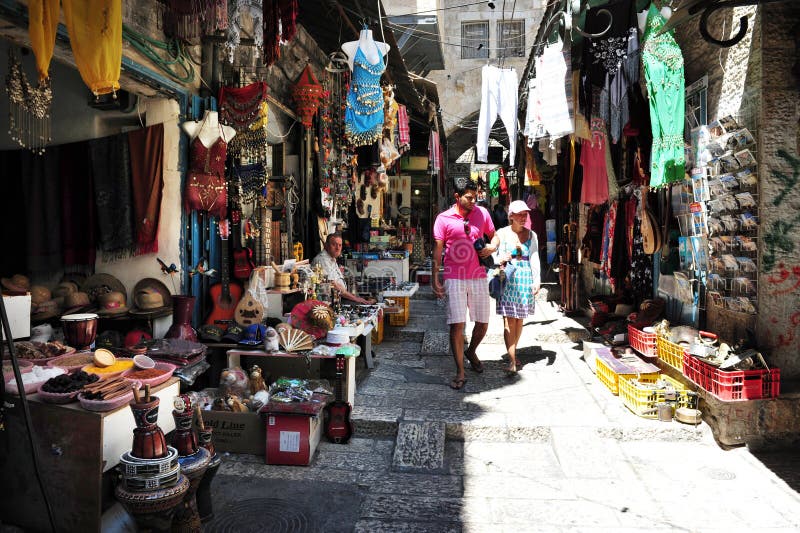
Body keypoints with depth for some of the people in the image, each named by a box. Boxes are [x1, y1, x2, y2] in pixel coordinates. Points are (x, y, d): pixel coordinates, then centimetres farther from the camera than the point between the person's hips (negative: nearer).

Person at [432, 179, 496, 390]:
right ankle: (460, 372, 7)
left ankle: (471, 352, 40)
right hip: (455, 278, -3)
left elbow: (494, 236, 18)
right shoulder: (443, 219, -3)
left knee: (483, 323, 10)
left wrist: (491, 248, -6)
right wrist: (435, 279, -6)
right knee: (457, 324, -5)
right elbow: (437, 250, -2)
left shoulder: (482, 213, 5)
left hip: (478, 277, 3)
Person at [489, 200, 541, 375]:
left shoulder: (531, 235, 9)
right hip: (507, 278, -3)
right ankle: (512, 360, -7)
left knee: (520, 318, 9)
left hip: (525, 278, 3)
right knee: (509, 319, -8)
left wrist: (537, 280, -6)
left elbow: (534, 258, 4)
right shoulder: (501, 234, 2)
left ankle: (513, 351, 27)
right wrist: (500, 259, -20)